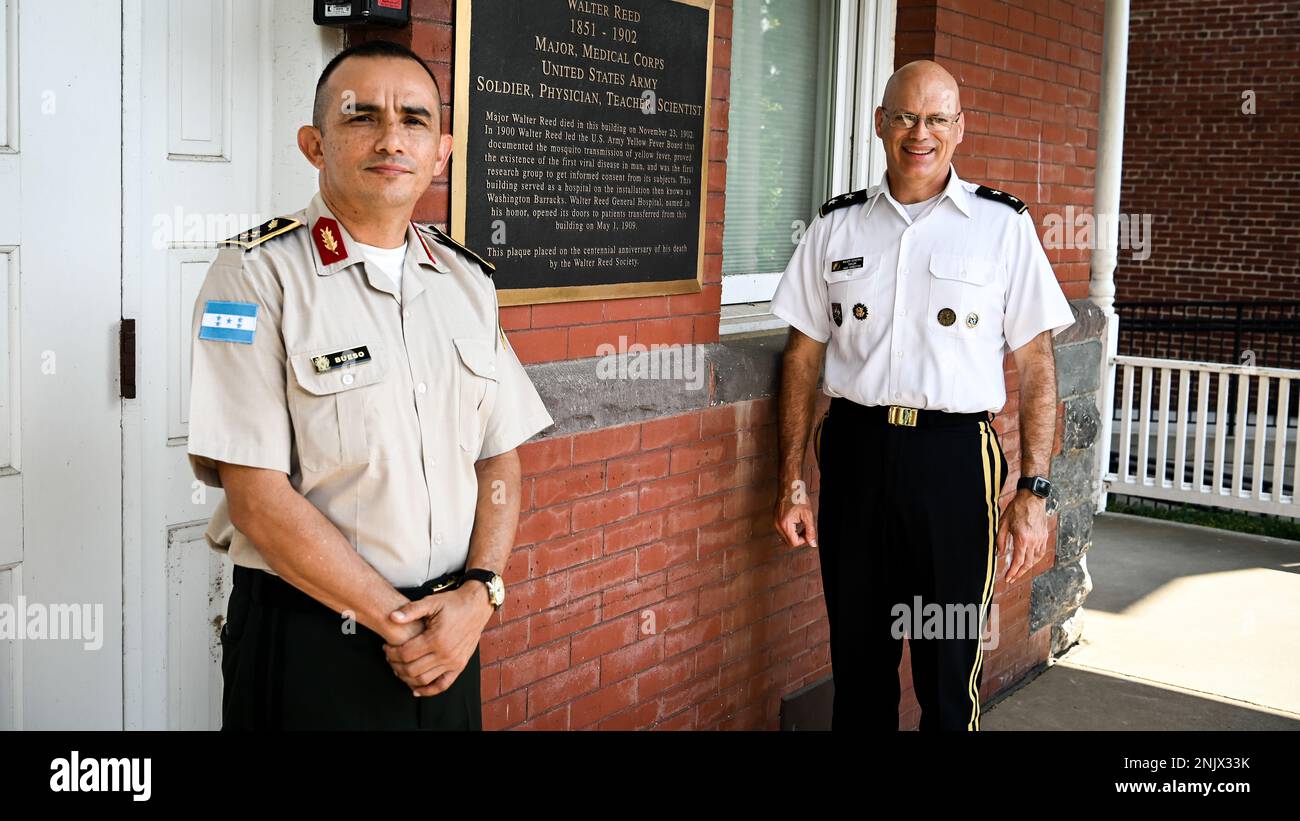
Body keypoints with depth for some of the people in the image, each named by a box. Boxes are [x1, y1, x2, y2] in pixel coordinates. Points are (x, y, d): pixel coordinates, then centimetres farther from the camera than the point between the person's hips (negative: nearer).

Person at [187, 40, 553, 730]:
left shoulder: (468, 281, 6)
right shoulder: (257, 275, -11)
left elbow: (499, 459, 6)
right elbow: (258, 497, -16)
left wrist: (479, 594, -10)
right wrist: (398, 620, -15)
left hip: (450, 632, 5)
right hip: (306, 647, -4)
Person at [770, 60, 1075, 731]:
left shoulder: (1002, 225, 1)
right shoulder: (836, 227, 8)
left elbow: (1035, 364, 0)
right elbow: (802, 357, 10)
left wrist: (1033, 492, -7)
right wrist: (792, 484, 5)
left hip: (956, 456, -2)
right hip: (854, 450, 2)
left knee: (950, 667, 6)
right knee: (857, 658, 13)